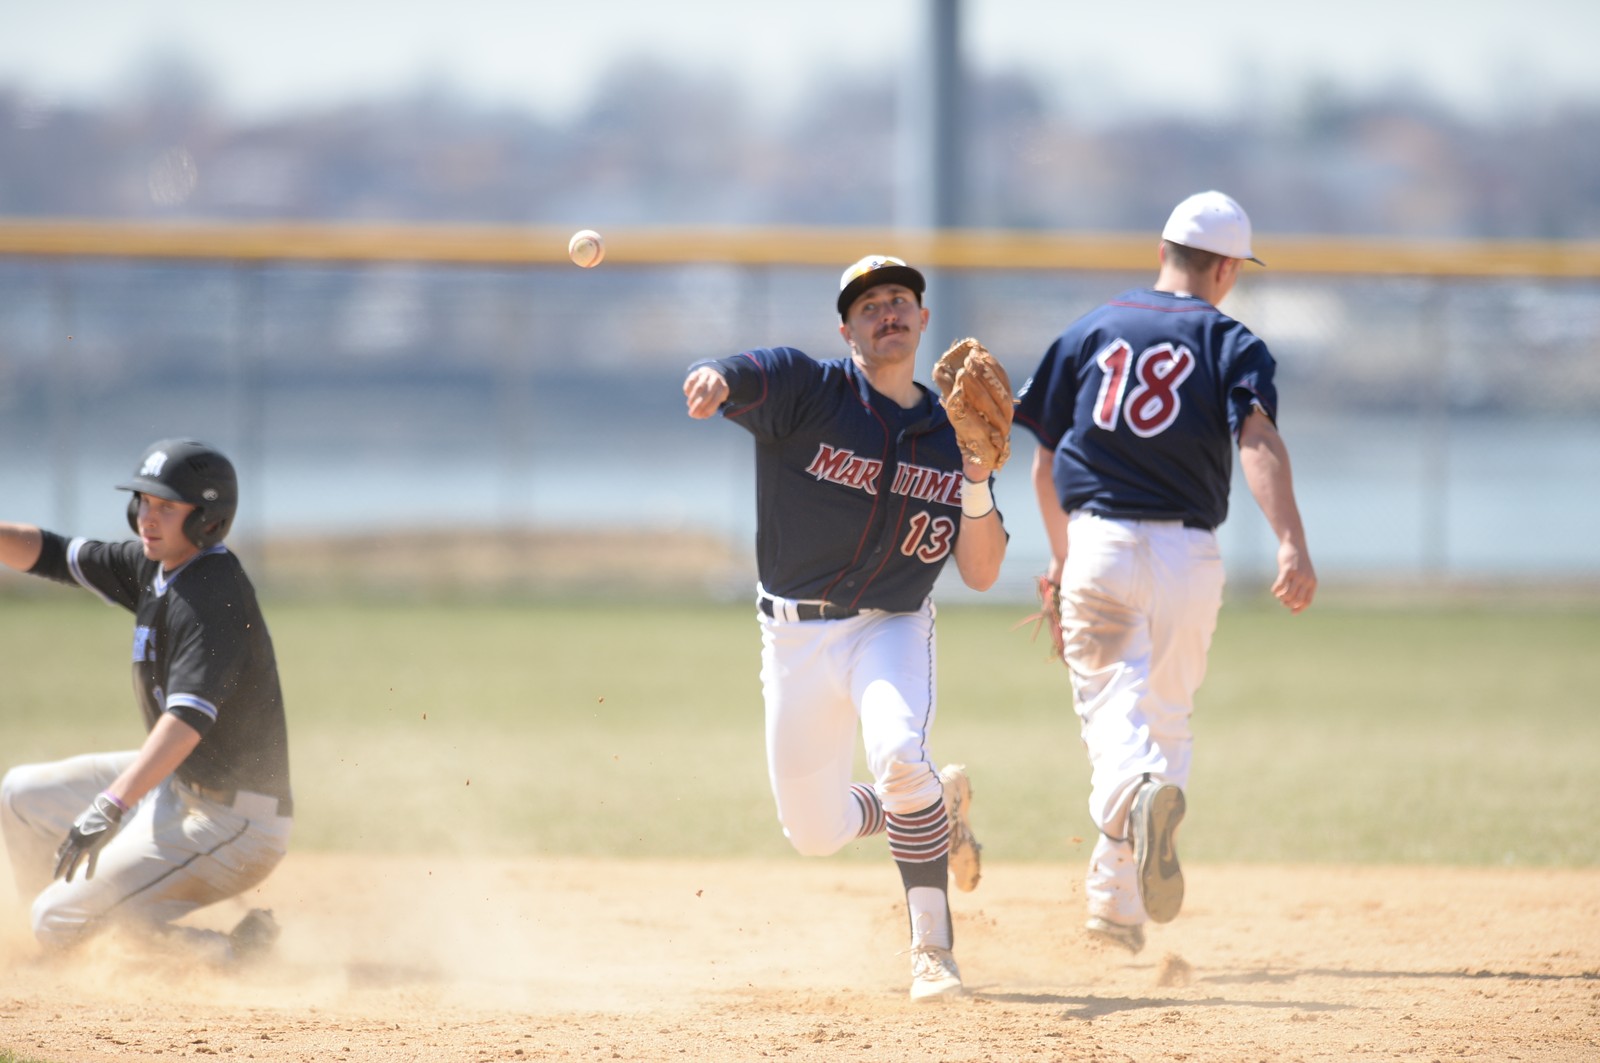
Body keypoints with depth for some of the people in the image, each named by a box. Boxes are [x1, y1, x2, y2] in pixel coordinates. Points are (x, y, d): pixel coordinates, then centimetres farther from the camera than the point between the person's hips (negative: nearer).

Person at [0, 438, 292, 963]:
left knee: (58, 920, -11)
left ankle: (232, 947, -8)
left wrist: (111, 806, -47)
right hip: (176, 785, 10)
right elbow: (51, 553, 9)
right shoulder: (156, 566, 4)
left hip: (228, 822, -10)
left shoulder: (213, 598, -25)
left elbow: (189, 717, -37)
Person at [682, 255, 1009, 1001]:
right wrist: (712, 379, -53)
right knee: (815, 833, 6)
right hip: (795, 637, 1)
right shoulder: (803, 388, -6)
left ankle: (932, 946, -21)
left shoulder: (952, 435, 3)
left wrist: (976, 485, -17)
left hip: (891, 631, -1)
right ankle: (937, 803, 37)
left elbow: (981, 574, 0)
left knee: (898, 754, -31)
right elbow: (728, 381, -28)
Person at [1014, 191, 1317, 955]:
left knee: (1113, 709, -6)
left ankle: (1139, 793, -41)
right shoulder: (1231, 344, 3)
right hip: (1186, 553, 0)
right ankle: (1116, 904, 11)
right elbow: (1258, 441, -15)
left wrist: (1062, 558, 27)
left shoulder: (1090, 331, 11)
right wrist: (1292, 544, -26)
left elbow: (1045, 459, 13)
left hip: (1097, 544, 0)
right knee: (1167, 716, 14)